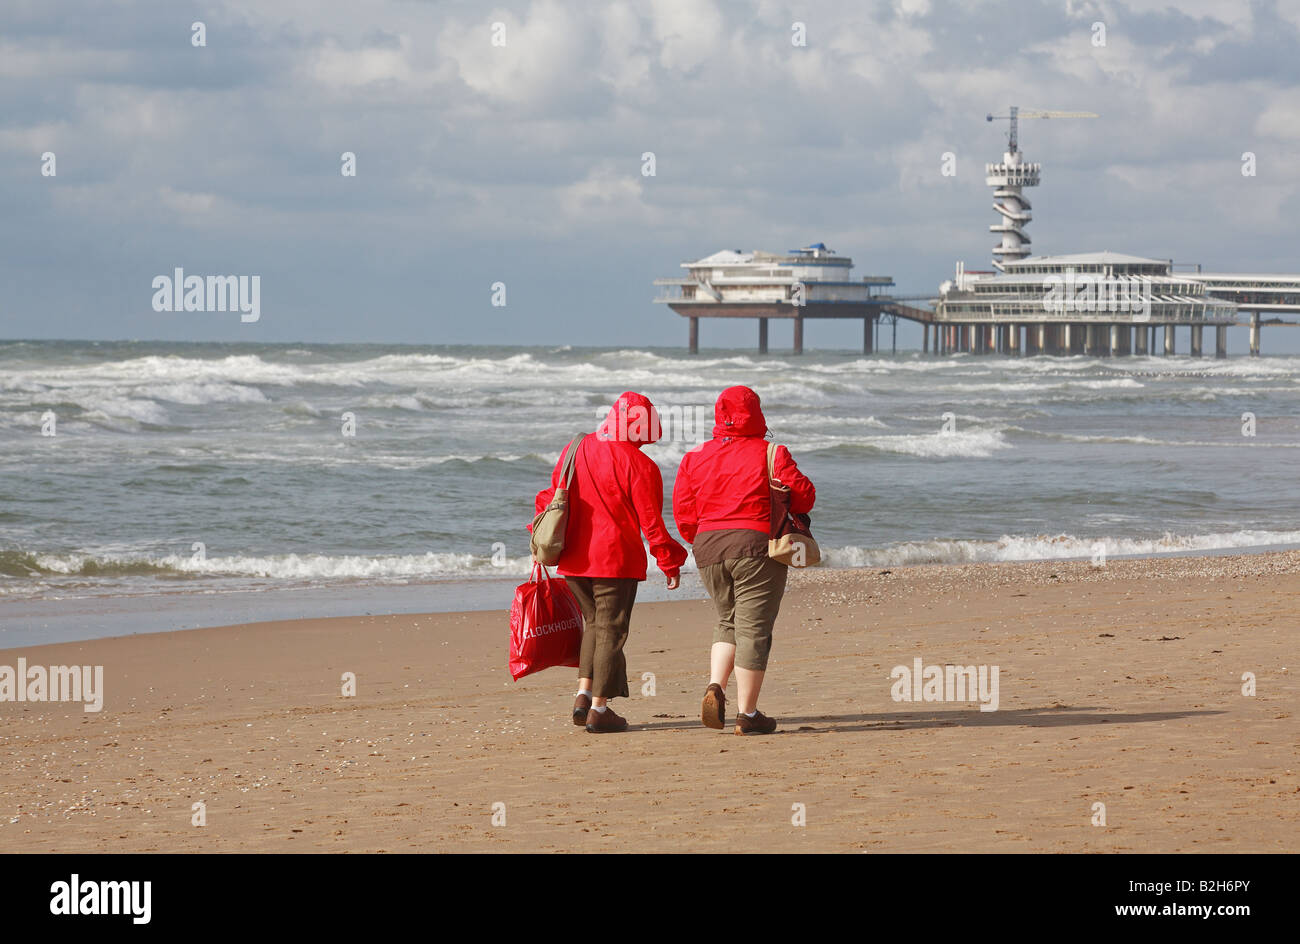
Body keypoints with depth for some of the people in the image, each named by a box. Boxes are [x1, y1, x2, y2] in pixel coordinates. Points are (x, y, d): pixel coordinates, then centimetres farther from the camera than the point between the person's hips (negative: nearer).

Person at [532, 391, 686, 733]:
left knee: (595, 624, 20)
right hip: (616, 559, -6)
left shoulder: (576, 450, 7)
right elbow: (650, 521, -10)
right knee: (611, 629, 2)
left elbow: (552, 498, 13)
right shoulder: (639, 465, -11)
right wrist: (670, 562, -2)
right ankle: (599, 709, 2)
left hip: (574, 560, 6)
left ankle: (583, 696, 10)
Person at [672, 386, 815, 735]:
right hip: (756, 548, -5)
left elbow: (683, 514, 6)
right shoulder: (770, 455, -4)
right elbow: (803, 496, -5)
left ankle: (715, 686, -2)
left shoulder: (694, 458, 8)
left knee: (729, 621, 20)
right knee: (753, 628, 0)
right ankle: (747, 714, 0)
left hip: (707, 549, 5)